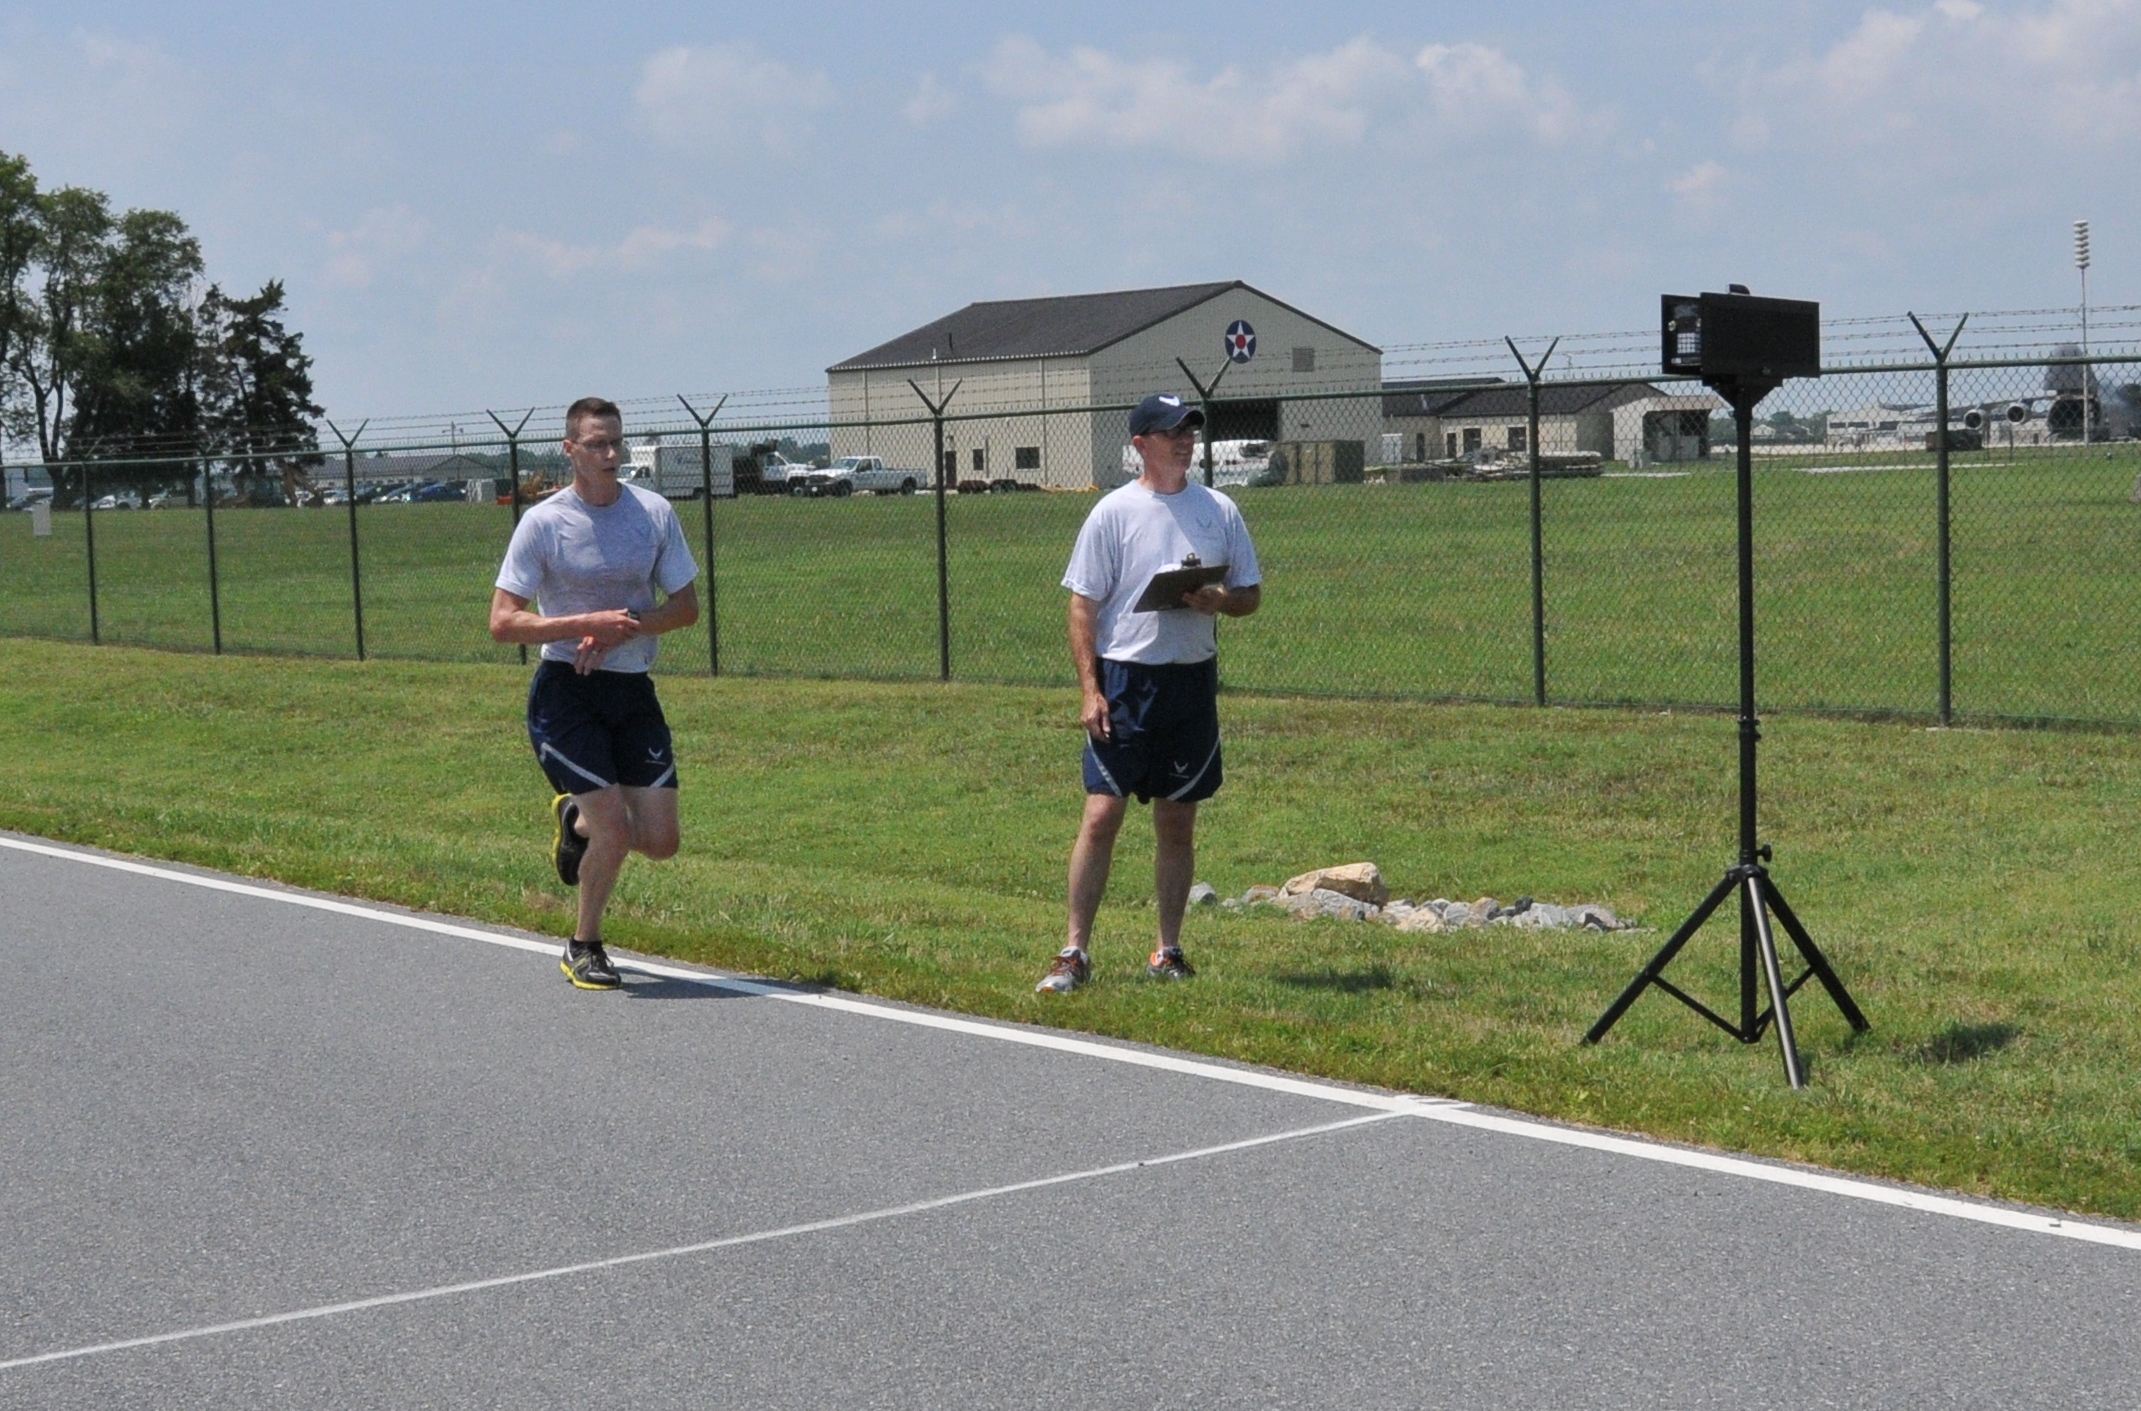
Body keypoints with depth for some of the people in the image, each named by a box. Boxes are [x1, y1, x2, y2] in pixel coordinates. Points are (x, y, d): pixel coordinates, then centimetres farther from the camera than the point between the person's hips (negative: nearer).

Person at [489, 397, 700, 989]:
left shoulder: (654, 512, 1)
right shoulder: (543, 522, -8)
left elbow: (686, 606, 3)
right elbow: (503, 622, -10)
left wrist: (623, 627, -14)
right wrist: (588, 623, -21)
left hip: (633, 693, 4)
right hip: (565, 691, -4)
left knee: (660, 841, 0)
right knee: (616, 831, -12)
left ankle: (577, 820, 34)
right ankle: (584, 947, 14)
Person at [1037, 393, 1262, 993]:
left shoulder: (1219, 511, 8)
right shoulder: (1114, 512, -2)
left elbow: (1252, 594, 13)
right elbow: (1083, 605, -2)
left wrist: (1218, 600, -11)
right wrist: (1090, 690, -11)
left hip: (1193, 679, 3)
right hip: (1125, 678, -3)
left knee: (1178, 824, 9)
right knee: (1102, 815, -7)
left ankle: (1168, 951, 18)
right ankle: (1074, 953, -1)